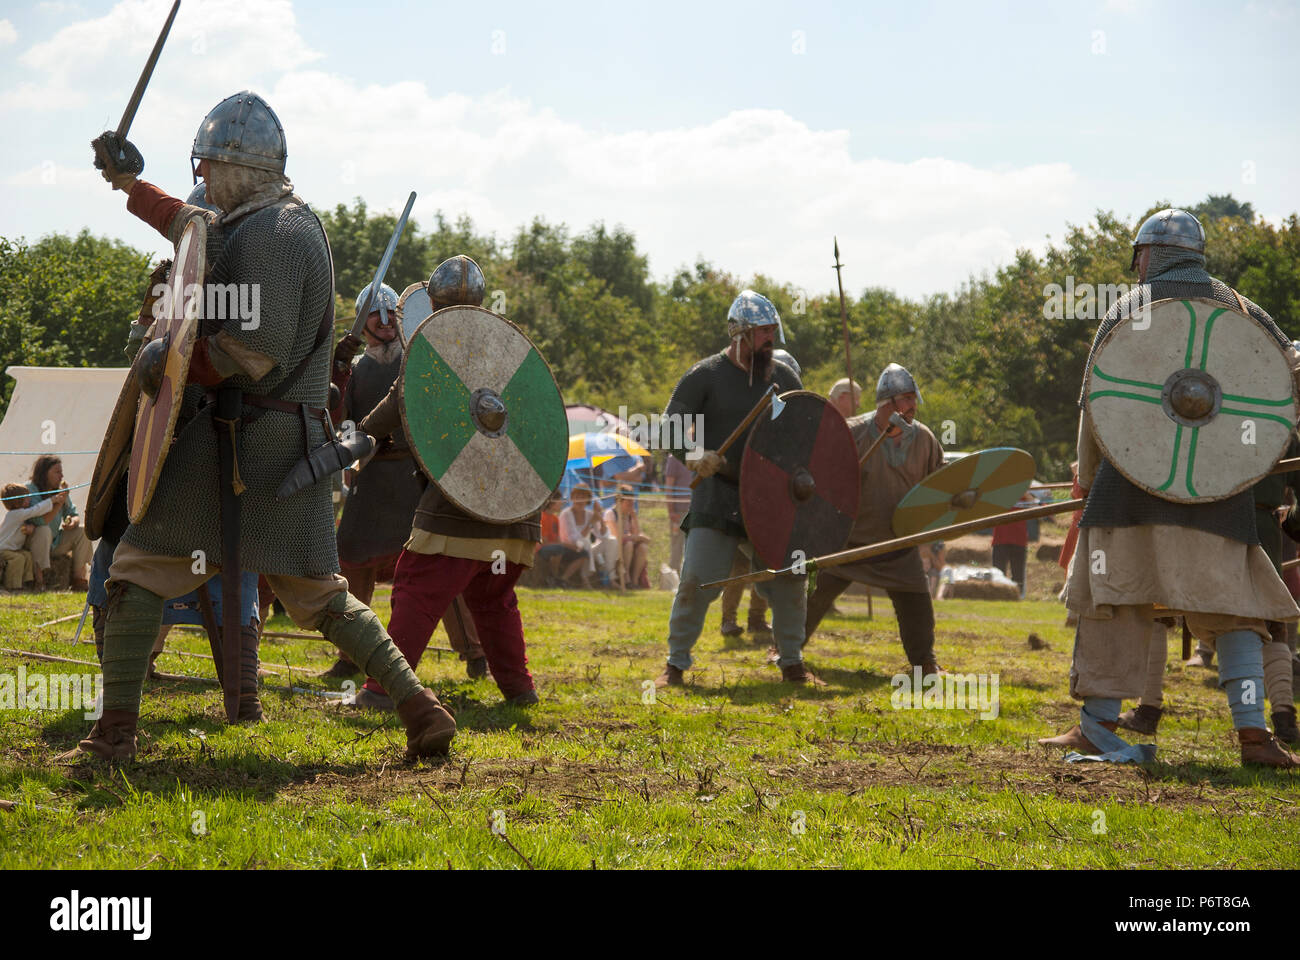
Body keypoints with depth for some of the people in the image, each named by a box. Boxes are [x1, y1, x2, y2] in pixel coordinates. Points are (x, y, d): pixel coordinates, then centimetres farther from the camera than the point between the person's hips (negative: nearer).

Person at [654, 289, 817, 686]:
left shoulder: (784, 377, 9)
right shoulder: (704, 376, -3)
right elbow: (670, 426, -7)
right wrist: (695, 456, -27)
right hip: (717, 494, -4)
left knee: (790, 578, 3)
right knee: (697, 581, -9)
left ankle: (792, 663, 17)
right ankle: (676, 664, 3)